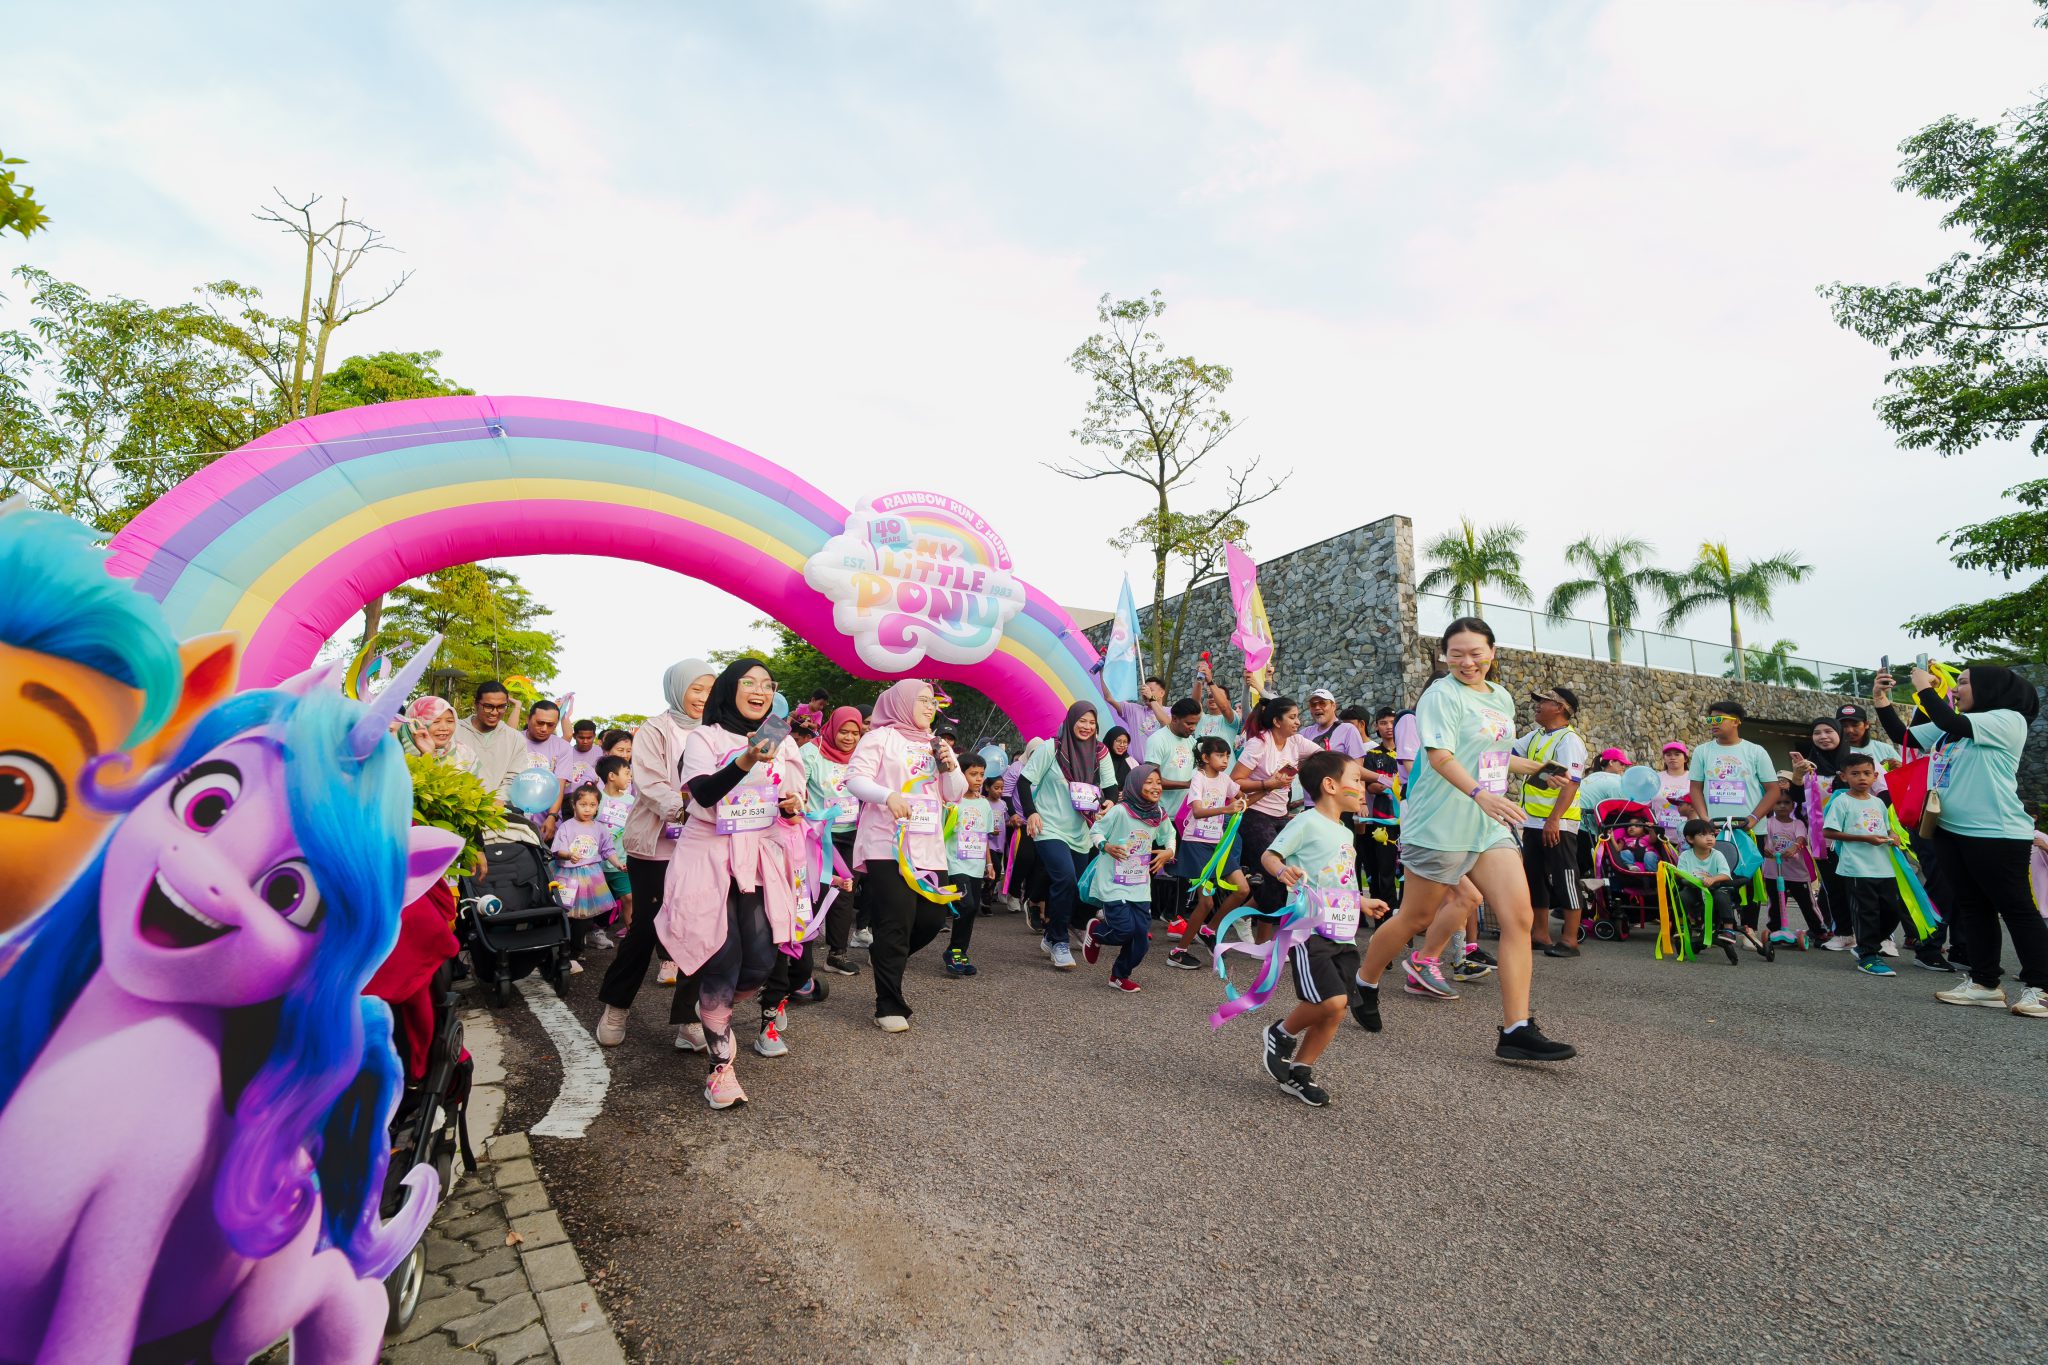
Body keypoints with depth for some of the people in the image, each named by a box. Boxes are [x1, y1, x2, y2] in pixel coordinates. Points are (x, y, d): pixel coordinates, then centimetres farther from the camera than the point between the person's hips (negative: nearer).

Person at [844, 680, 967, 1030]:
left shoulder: (935, 745, 19)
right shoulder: (881, 737, 0)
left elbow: (955, 795, 18)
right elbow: (855, 779, -9)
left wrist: (951, 767, -1)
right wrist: (888, 795, -26)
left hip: (929, 847, 7)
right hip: (888, 844, -6)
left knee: (933, 917, 7)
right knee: (896, 922, -7)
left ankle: (884, 957, 35)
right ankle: (890, 1006, 6)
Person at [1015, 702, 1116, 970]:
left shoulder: (1099, 753, 5)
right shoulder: (1051, 748, -6)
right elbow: (1024, 780, -3)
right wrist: (1030, 812, -13)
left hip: (1080, 832, 5)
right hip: (1049, 828, -5)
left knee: (1066, 885, 8)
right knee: (1065, 878, -22)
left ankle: (1050, 938, 33)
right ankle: (1059, 942, -6)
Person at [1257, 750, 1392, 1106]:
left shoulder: (1345, 833, 19)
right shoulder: (1308, 822, -7)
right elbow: (1269, 855, -11)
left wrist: (1363, 904, 35)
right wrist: (1282, 870, -31)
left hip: (1343, 934, 8)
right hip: (1309, 930, -8)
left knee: (1335, 1010, 4)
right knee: (1331, 1000, -18)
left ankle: (1300, 1071, 20)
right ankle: (1281, 1033, 10)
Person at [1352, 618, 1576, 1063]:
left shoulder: (1502, 697, 15)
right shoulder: (1442, 695, -9)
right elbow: (1440, 756, -22)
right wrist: (1479, 794, -35)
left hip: (1491, 827, 7)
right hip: (1440, 825, -7)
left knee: (1519, 918, -4)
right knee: (1416, 917, 4)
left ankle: (1516, 1031, 1)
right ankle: (1365, 984, 27)